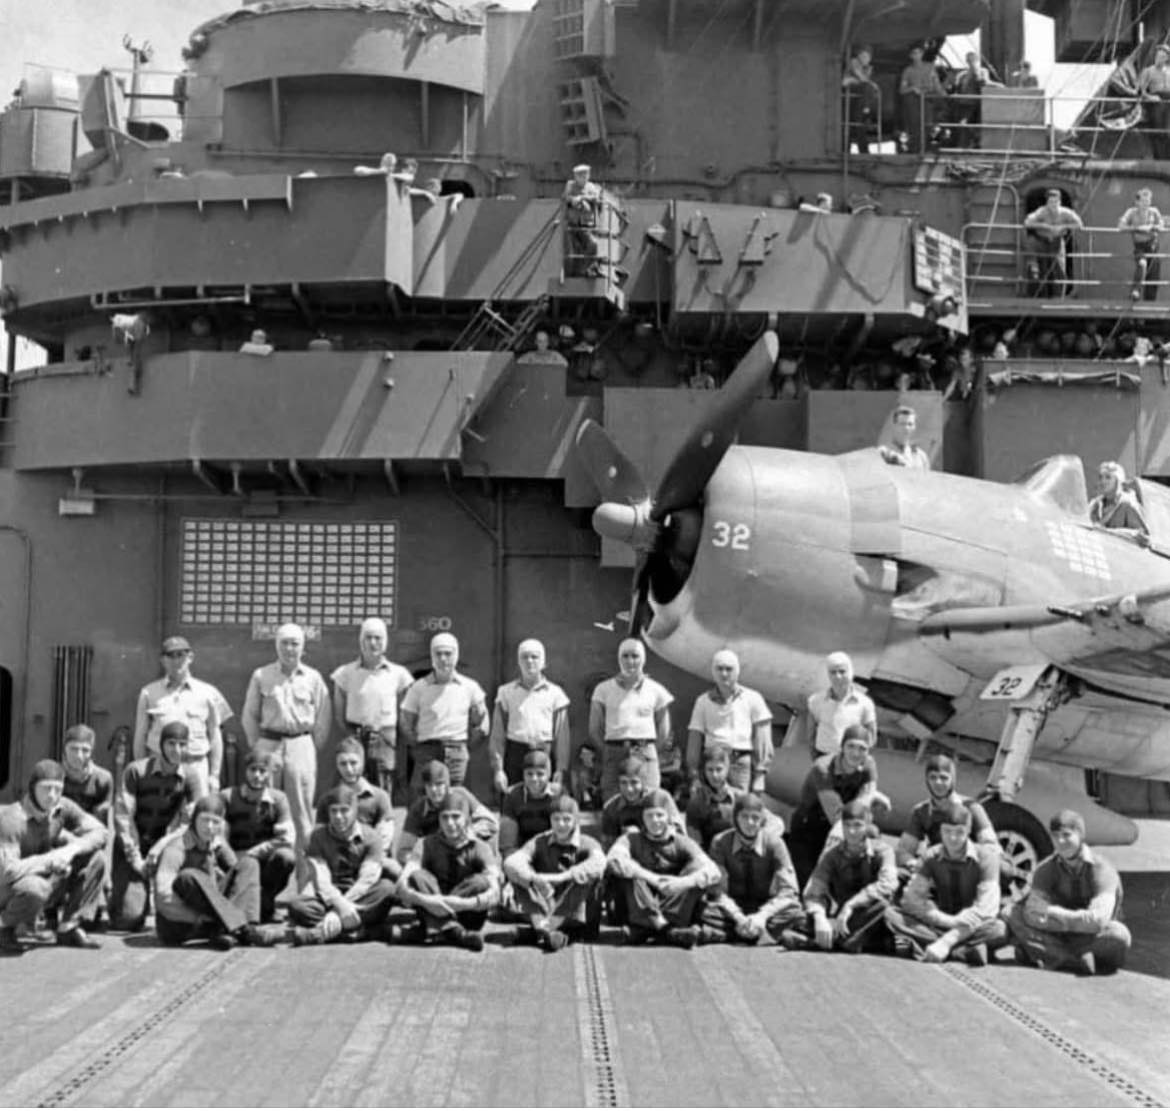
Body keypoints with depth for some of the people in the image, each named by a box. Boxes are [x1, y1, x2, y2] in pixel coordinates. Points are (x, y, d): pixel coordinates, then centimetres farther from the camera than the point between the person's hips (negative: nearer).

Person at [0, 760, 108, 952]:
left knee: (95, 859, -9)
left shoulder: (62, 807, -8)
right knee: (34, 888, -41)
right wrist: (51, 859, -28)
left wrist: (71, 849, -24)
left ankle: (69, 929, -1)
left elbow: (99, 832, -7)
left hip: (47, 878, 7)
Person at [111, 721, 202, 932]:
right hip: (132, 845, -2)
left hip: (166, 843, 2)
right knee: (128, 920, -13)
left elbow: (189, 822, -9)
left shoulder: (190, 776, -6)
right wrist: (136, 859, -16)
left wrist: (161, 847, -22)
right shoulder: (136, 771, -12)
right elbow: (123, 817, -12)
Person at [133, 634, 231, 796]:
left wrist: (214, 775, 5)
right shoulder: (149, 693, 8)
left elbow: (215, 738, 10)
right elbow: (140, 737, 11)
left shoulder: (208, 693, 7)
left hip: (196, 766, 0)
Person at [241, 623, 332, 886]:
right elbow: (249, 716, 11)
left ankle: (305, 878, 3)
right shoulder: (261, 676, 5)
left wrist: (313, 748, 4)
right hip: (268, 745, 0)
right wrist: (257, 746, 6)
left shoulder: (313, 678, 5)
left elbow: (322, 720, 9)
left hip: (301, 746, 0)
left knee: (302, 812, -1)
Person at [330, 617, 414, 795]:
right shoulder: (346, 673, 5)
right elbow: (338, 714, 9)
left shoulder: (398, 674, 5)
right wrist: (351, 735, -2)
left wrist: (387, 737, -2)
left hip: (385, 741, 0)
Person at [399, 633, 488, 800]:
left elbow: (480, 716, 16)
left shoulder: (469, 687, 5)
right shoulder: (419, 687, 3)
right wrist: (416, 744, 2)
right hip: (427, 751, -1)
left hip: (457, 752, 1)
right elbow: (405, 721, 7)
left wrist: (469, 739, 9)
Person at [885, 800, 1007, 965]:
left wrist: (947, 942, -33)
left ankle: (918, 946, -39)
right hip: (940, 925, 3)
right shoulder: (932, 857, -1)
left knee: (999, 929, -36)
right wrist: (946, 920, -24)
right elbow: (912, 898, -9)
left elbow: (985, 910, -23)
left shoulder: (985, 859, -12)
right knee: (891, 914, -20)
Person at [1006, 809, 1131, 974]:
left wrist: (1052, 913, -25)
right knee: (1017, 914, -21)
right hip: (1058, 936, 3)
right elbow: (1033, 913, -19)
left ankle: (1052, 955, -22)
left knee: (1119, 935, -35)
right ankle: (1076, 960, -28)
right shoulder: (1046, 869, -6)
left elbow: (1098, 920, -29)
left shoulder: (1102, 869, -16)